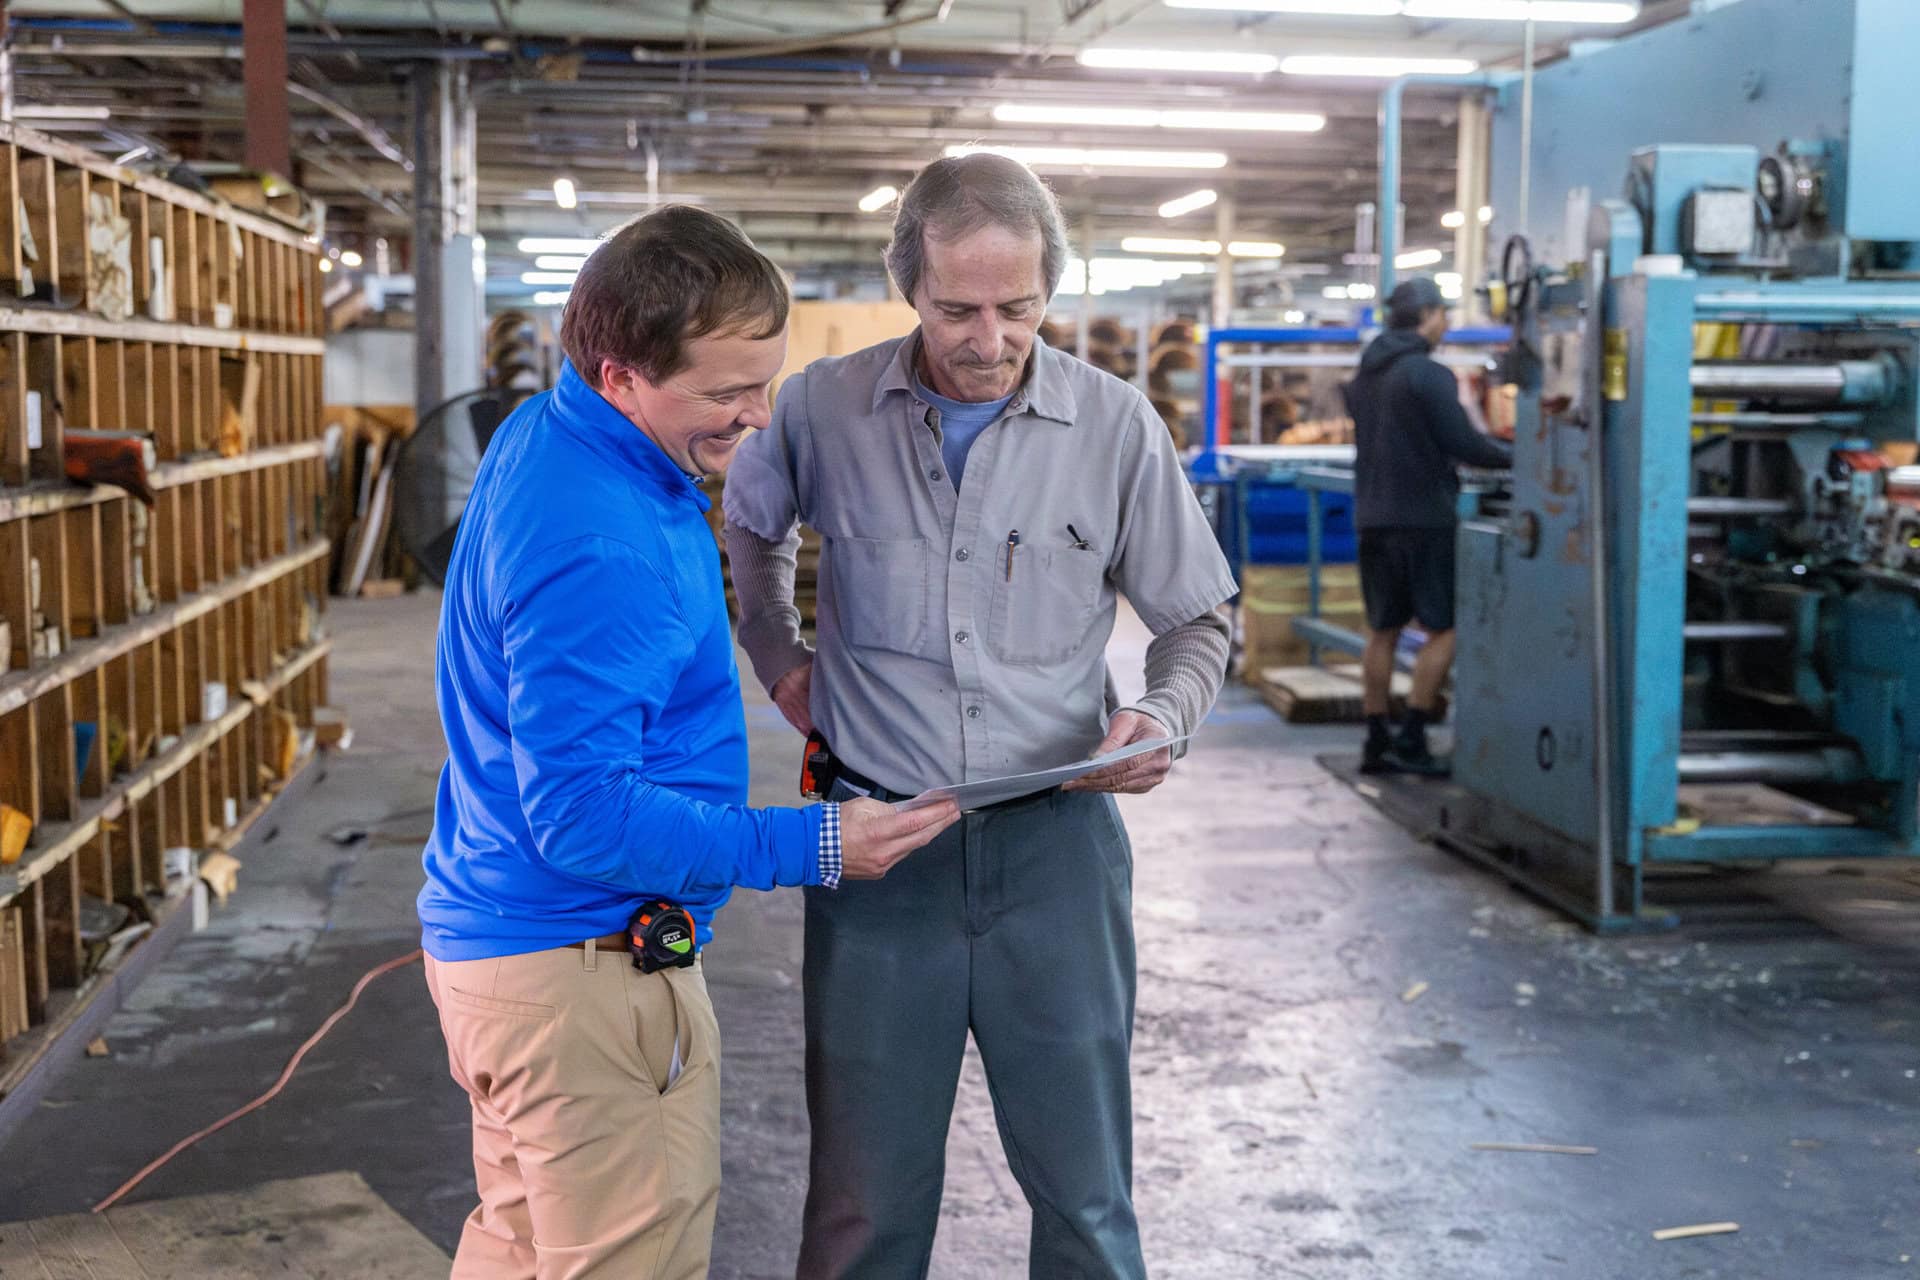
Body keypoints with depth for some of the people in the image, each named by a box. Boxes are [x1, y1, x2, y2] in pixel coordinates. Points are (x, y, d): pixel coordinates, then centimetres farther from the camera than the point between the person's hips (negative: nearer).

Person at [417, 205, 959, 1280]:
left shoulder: (546, 431, 5)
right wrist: (807, 848, -22)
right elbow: (586, 819, -27)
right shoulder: (594, 551, -27)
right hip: (582, 978, -10)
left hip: (505, 940, 11)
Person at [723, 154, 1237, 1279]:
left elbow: (1197, 619, 8)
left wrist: (1163, 719, -11)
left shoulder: (1115, 424, -3)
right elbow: (747, 524, 22)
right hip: (876, 841, 0)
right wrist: (779, 660, 12)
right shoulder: (825, 408, -1)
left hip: (1056, 841, 0)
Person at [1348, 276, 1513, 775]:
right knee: (1444, 629, 0)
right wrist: (1514, 456, 0)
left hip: (1372, 517, 8)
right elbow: (1463, 444, -15)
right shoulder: (1428, 374, -13)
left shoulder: (1367, 373, 14)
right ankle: (1411, 739, -3)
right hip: (1423, 518, -8)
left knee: (1382, 630, 11)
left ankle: (1377, 742, 13)